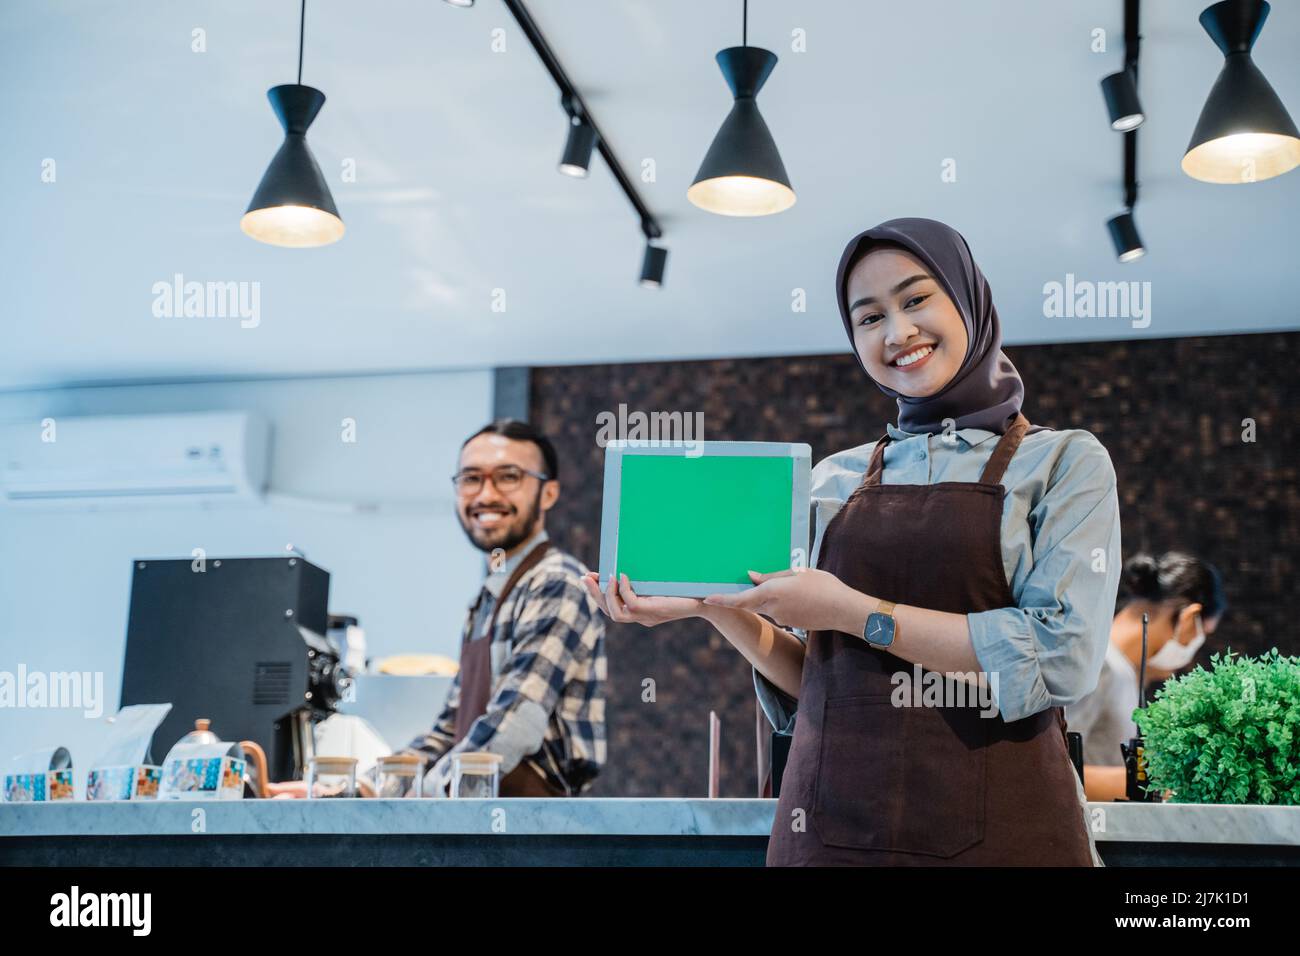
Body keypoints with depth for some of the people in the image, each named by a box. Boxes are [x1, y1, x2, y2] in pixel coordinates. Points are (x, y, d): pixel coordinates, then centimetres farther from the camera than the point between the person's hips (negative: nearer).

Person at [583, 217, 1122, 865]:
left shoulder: (1063, 461, 0)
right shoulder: (834, 479, 10)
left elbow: (1060, 659, -13)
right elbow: (812, 679, 11)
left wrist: (852, 611, -13)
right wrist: (718, 608, -5)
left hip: (992, 830, -3)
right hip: (831, 821, 3)